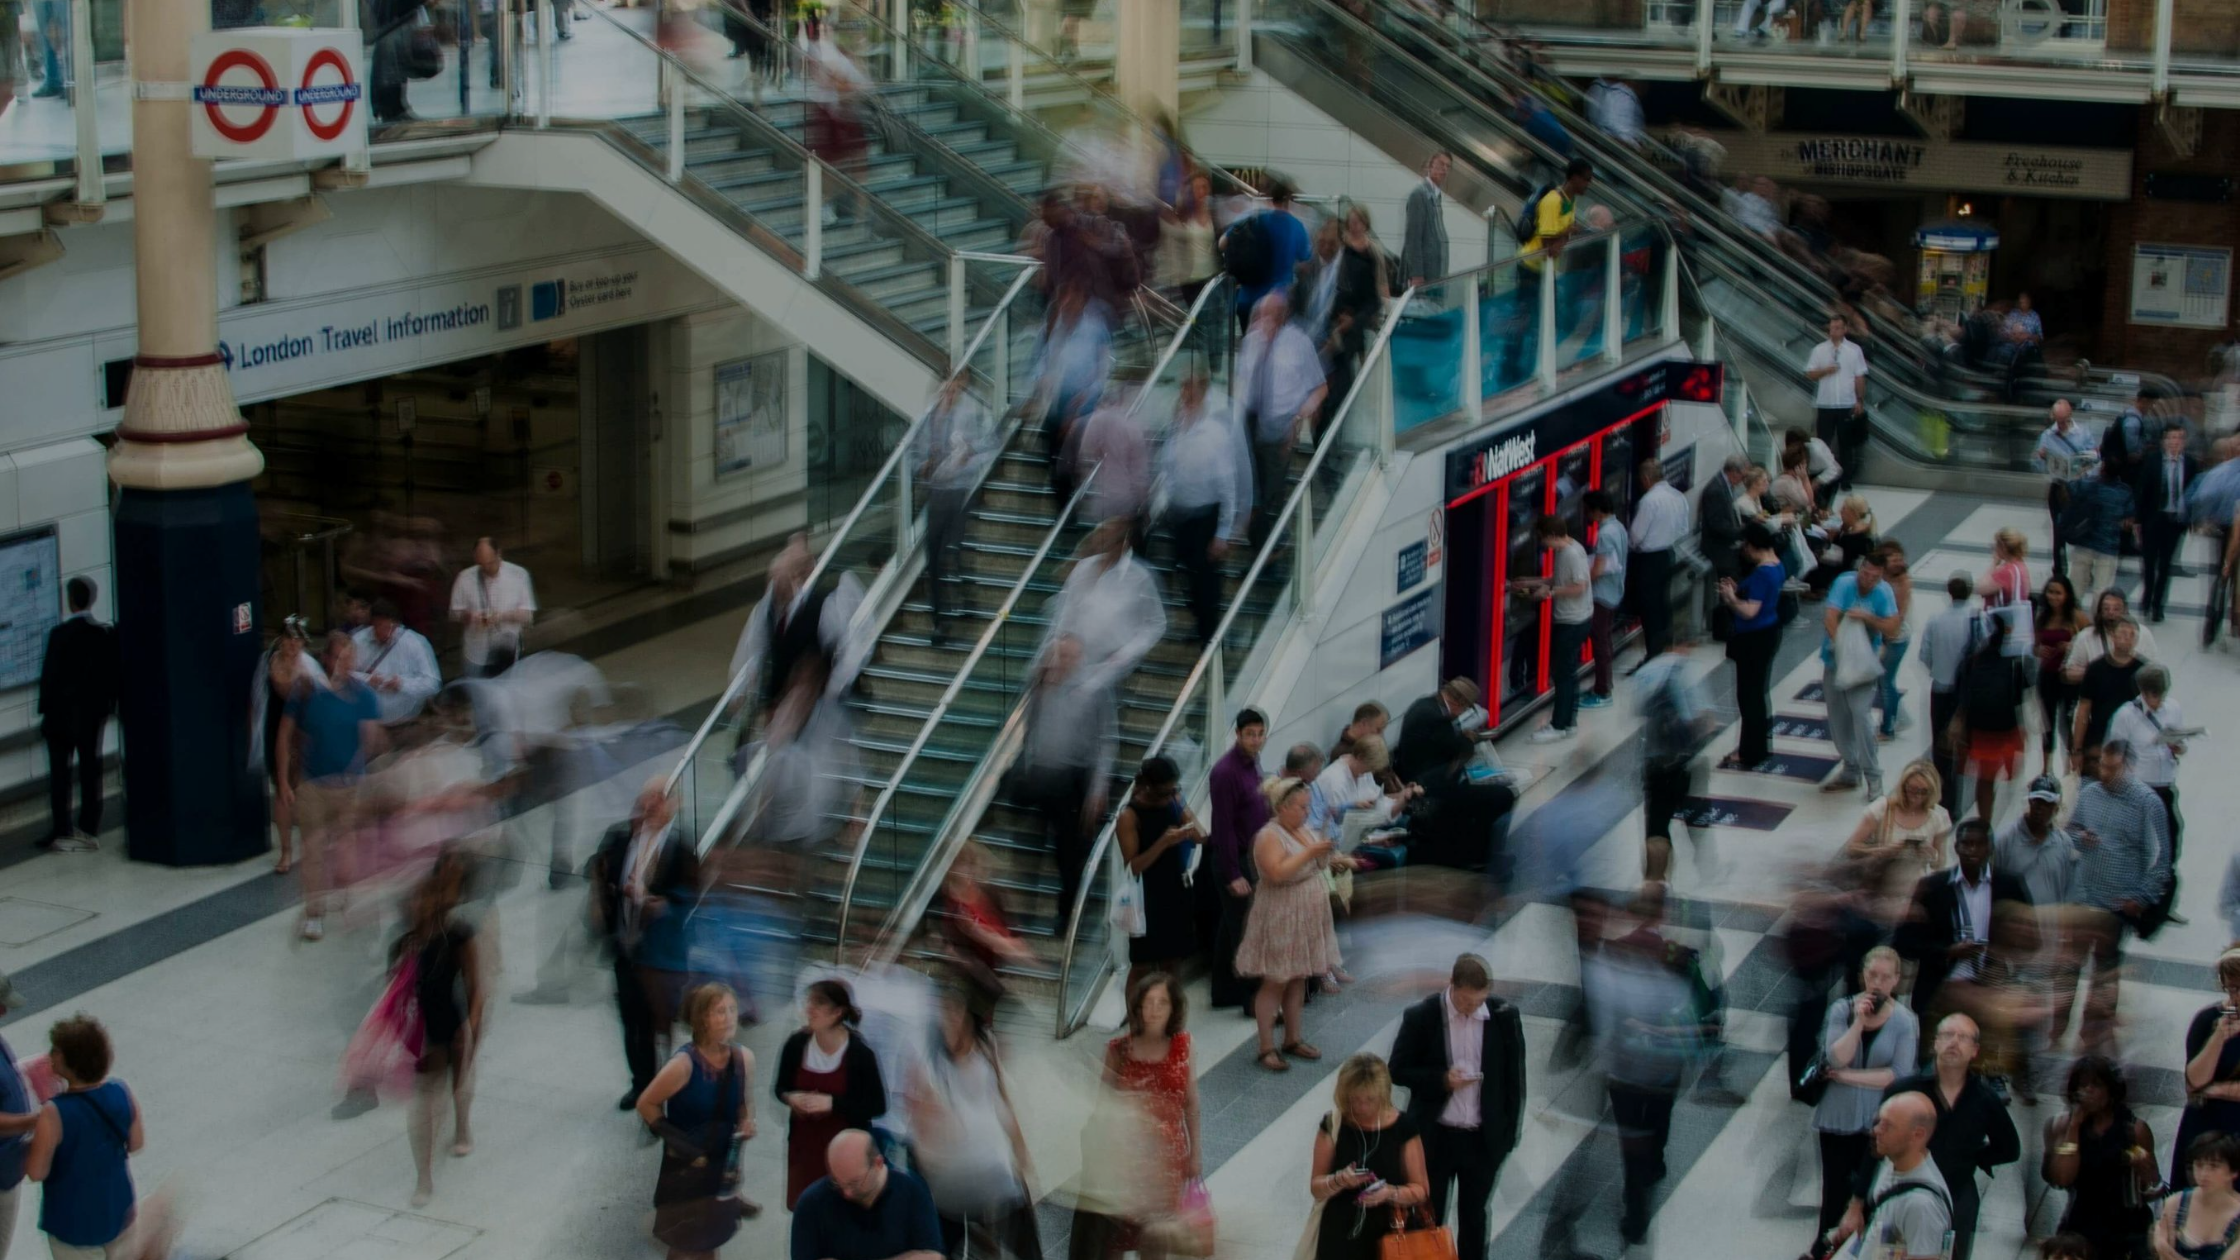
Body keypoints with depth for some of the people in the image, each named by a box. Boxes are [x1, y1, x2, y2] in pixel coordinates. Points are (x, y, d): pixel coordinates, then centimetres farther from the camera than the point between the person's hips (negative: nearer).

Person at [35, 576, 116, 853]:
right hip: (93, 714, 3)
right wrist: (107, 706, 11)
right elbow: (112, 674, 2)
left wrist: (45, 707, -2)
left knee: (59, 773, 3)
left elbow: (49, 674, -11)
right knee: (90, 772, 7)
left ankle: (61, 830, 0)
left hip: (61, 714, -3)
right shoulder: (106, 635, -2)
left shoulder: (60, 634, -13)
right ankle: (88, 829, 7)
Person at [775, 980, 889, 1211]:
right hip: (804, 1145, 4)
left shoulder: (859, 1053, -17)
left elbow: (877, 1105, -12)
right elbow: (780, 1087, 10)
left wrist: (832, 1103, -23)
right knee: (803, 1209, 9)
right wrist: (791, 1097, -14)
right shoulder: (796, 1044, -6)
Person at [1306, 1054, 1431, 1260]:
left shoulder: (1402, 1127, -6)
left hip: (1387, 1235, 0)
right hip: (1341, 1236, 0)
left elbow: (1421, 1190, -1)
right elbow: (1315, 1186, 1)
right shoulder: (1333, 1125, -5)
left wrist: (1391, 1192, -21)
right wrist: (1338, 1181, -20)